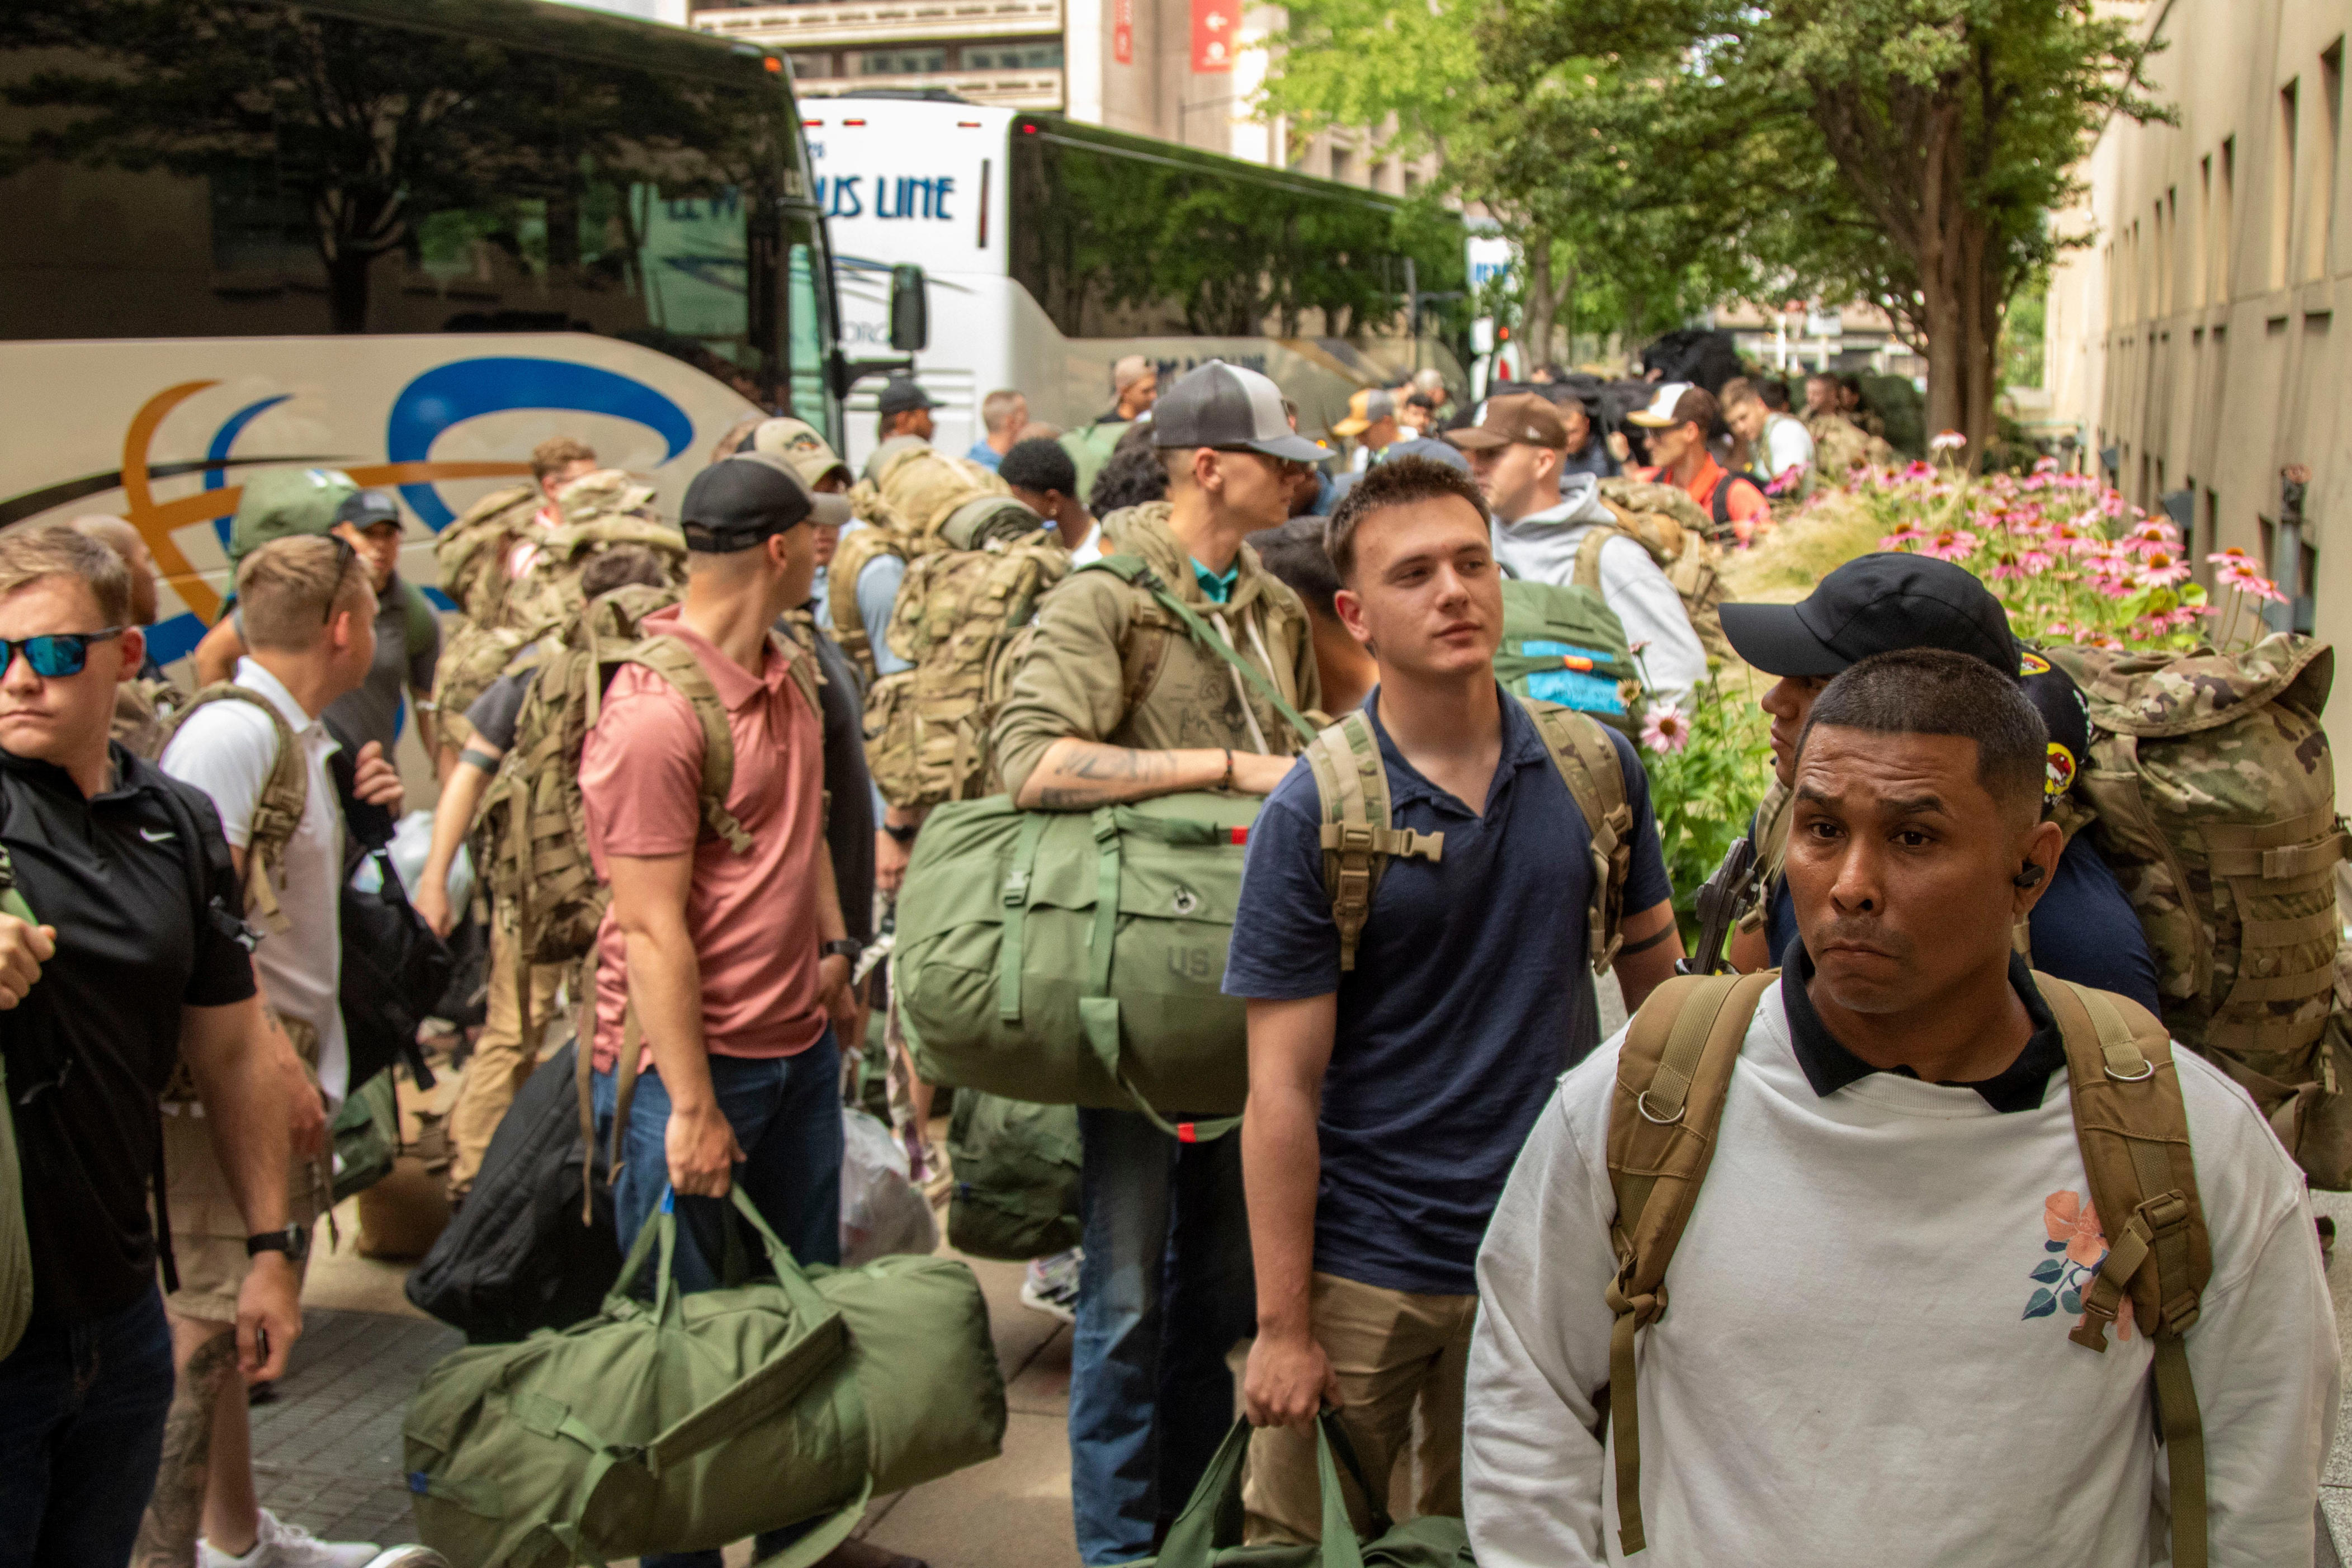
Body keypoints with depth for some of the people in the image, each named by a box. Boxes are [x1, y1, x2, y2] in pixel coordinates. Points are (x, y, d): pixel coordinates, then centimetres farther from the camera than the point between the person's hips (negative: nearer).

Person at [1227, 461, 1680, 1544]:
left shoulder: (1595, 767, -1)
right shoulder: (1309, 817, -12)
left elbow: (1657, 978, 9)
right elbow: (1282, 1091, -11)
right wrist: (1283, 1326, -11)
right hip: (1363, 1267, -3)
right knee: (1307, 1540, 10)